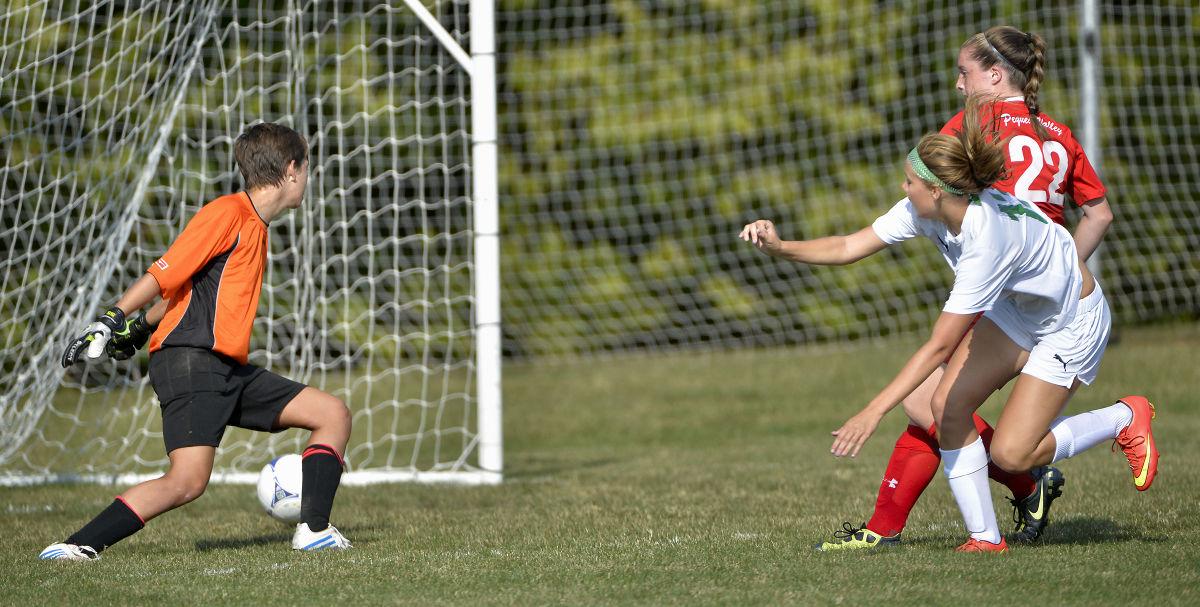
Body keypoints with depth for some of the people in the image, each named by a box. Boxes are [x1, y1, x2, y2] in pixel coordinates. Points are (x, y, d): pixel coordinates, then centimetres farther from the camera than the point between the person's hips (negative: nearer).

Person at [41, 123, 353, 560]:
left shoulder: (256, 228, 22)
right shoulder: (228, 213, -8)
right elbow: (166, 274, -12)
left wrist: (139, 330, 21)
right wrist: (111, 321, -16)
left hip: (230, 371, 10)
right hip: (191, 361, -10)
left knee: (333, 414, 6)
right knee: (188, 481, -23)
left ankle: (314, 530, 1)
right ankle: (78, 547, -21)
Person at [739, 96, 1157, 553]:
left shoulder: (988, 238, -39)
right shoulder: (926, 210, -16)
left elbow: (940, 346, -38)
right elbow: (848, 248, -10)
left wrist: (873, 412, -38)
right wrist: (780, 247, -26)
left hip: (1071, 322, -8)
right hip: (1015, 310, 8)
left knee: (1010, 455, -11)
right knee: (948, 405, -12)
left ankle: (1124, 418, 11)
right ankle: (985, 537, -3)